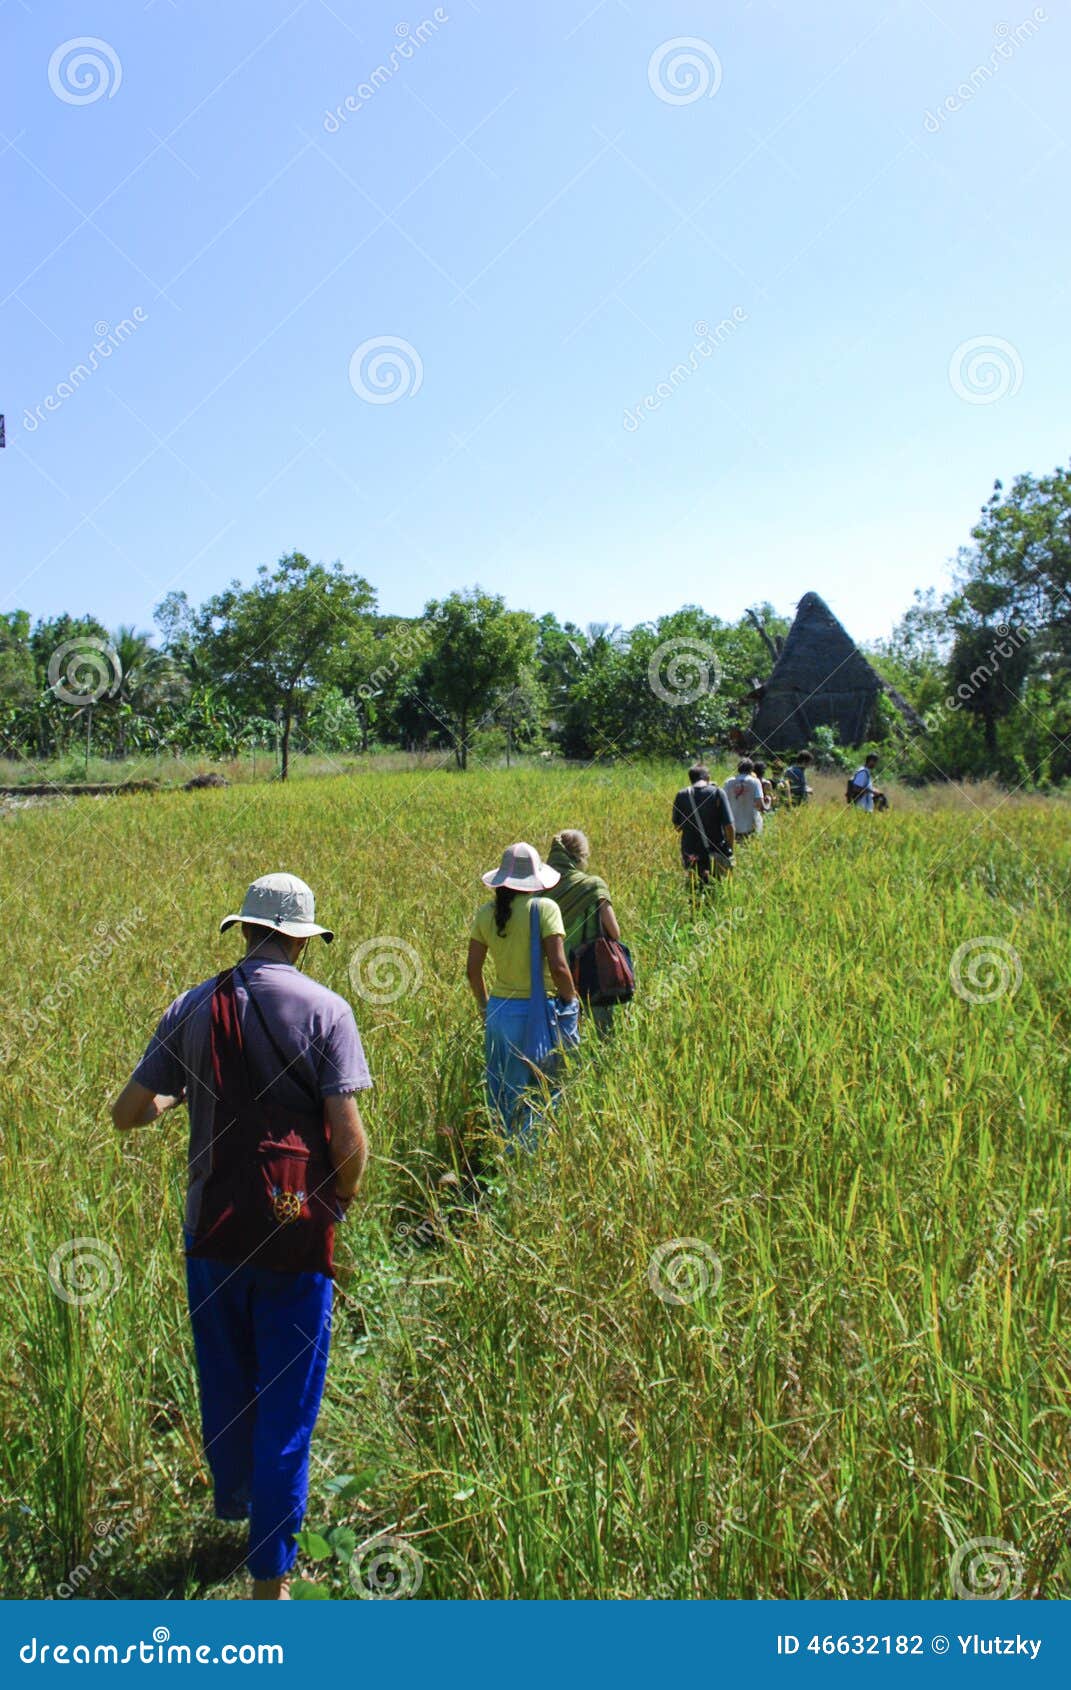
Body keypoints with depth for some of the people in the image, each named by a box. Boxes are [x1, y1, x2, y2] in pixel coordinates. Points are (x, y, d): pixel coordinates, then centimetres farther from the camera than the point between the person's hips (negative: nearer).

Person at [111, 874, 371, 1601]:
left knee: (224, 1384, 24)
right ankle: (270, 1574, 19)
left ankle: (233, 1501, 49)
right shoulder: (325, 1009, -11)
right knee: (287, 1402, 10)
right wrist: (340, 1203, 4)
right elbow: (349, 1138, -16)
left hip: (213, 1231, 4)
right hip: (296, 1235, -4)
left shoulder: (193, 1007, -2)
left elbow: (128, 1114, 1)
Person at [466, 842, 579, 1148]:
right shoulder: (544, 908, -10)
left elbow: (472, 970, 6)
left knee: (506, 1097, 14)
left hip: (500, 1011, 5)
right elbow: (558, 967, -16)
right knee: (545, 1092, 6)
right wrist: (571, 1004, -1)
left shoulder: (485, 913, 3)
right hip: (541, 1012, -4)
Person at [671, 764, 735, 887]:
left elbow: (677, 827, 6)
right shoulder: (717, 793, -7)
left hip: (691, 853, 2)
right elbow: (728, 825, -10)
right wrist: (730, 851, 1)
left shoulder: (681, 795, -1)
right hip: (715, 853, -2)